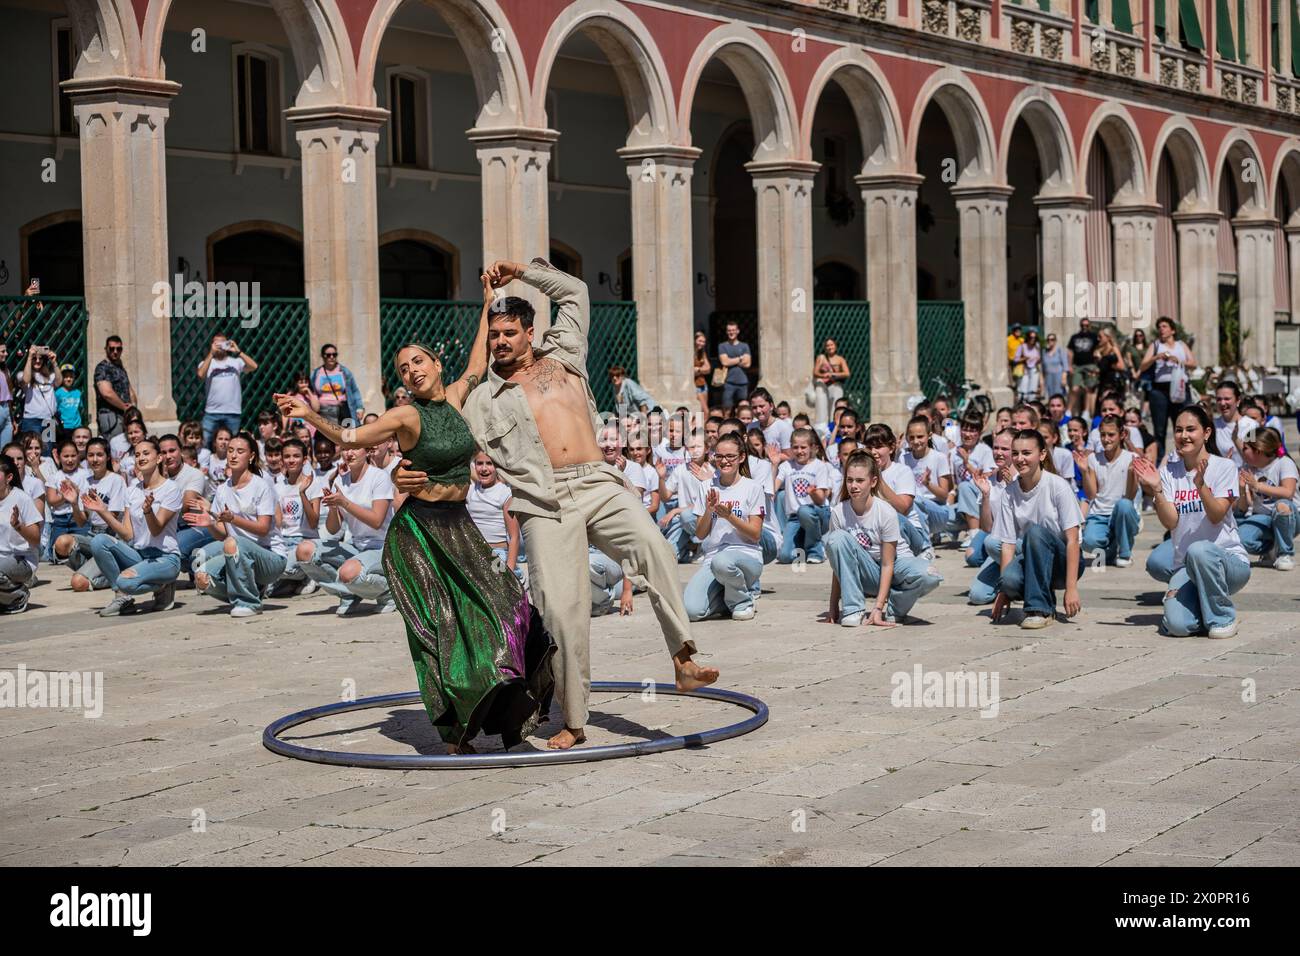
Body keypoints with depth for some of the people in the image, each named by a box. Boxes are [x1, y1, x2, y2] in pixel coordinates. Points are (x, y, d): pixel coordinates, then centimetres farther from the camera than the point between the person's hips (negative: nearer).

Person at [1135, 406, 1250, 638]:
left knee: (1198, 550, -39)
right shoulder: (1169, 471, 5)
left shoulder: (1223, 467, -4)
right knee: (1178, 625, -24)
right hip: (1186, 567, 2)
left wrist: (1201, 485, -31)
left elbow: (1216, 516, -16)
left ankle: (1222, 617, -14)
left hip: (1228, 560, -2)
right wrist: (1156, 490, -21)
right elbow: (1170, 522, -6)